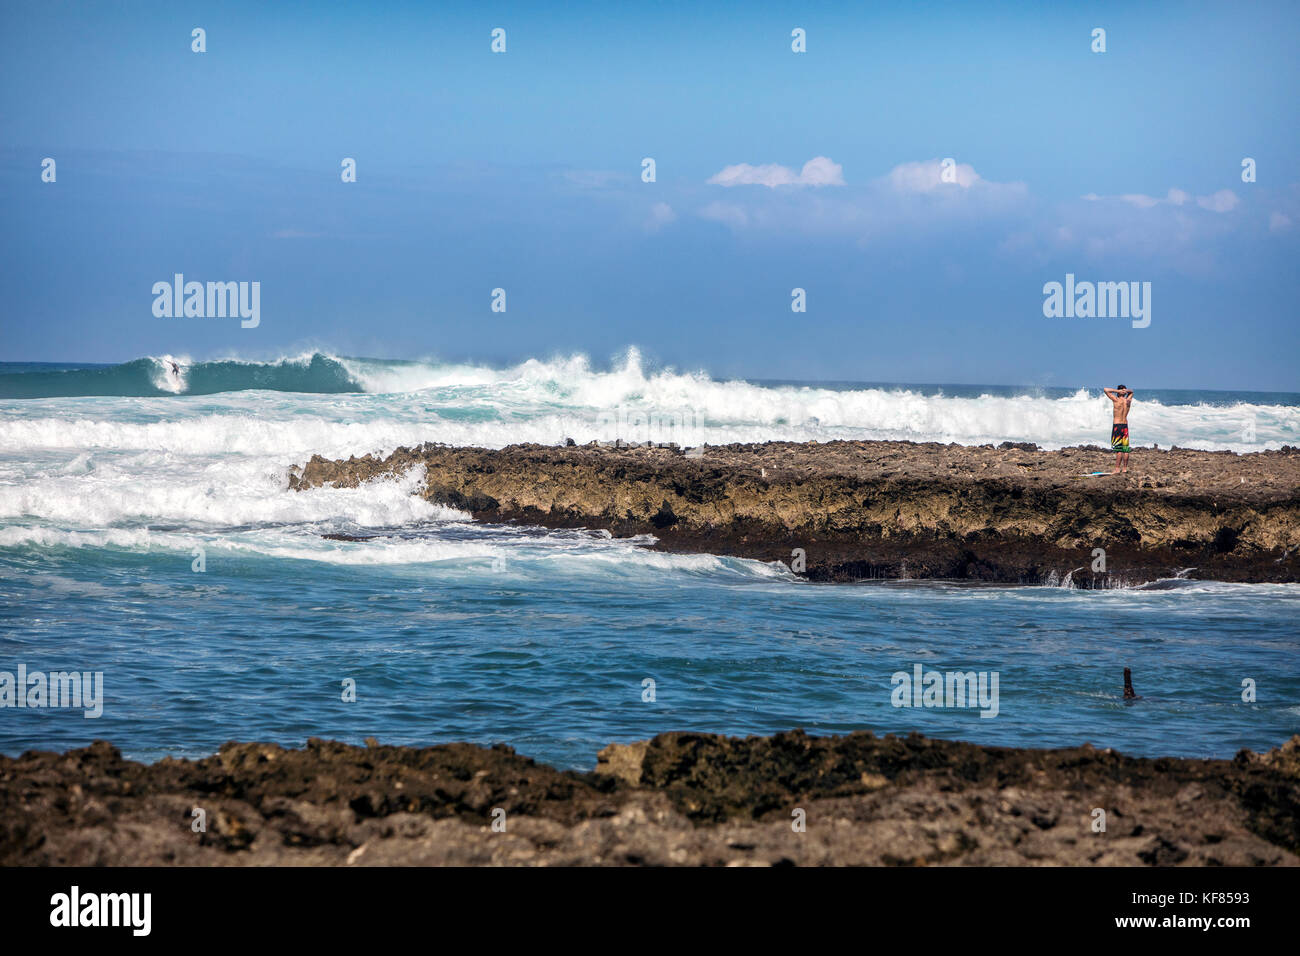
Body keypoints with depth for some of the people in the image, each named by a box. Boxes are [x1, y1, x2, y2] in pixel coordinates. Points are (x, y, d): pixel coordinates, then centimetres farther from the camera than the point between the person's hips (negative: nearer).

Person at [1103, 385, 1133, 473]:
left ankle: (1117, 469, -9)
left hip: (1117, 426, -5)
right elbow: (1131, 391, 25)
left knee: (1118, 449, -8)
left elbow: (1105, 390, -6)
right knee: (1125, 448, 7)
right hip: (1125, 425, 5)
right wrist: (1125, 391, 3)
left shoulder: (1116, 400, -11)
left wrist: (1117, 391, -7)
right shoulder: (1128, 401, 4)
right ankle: (1125, 468, 11)